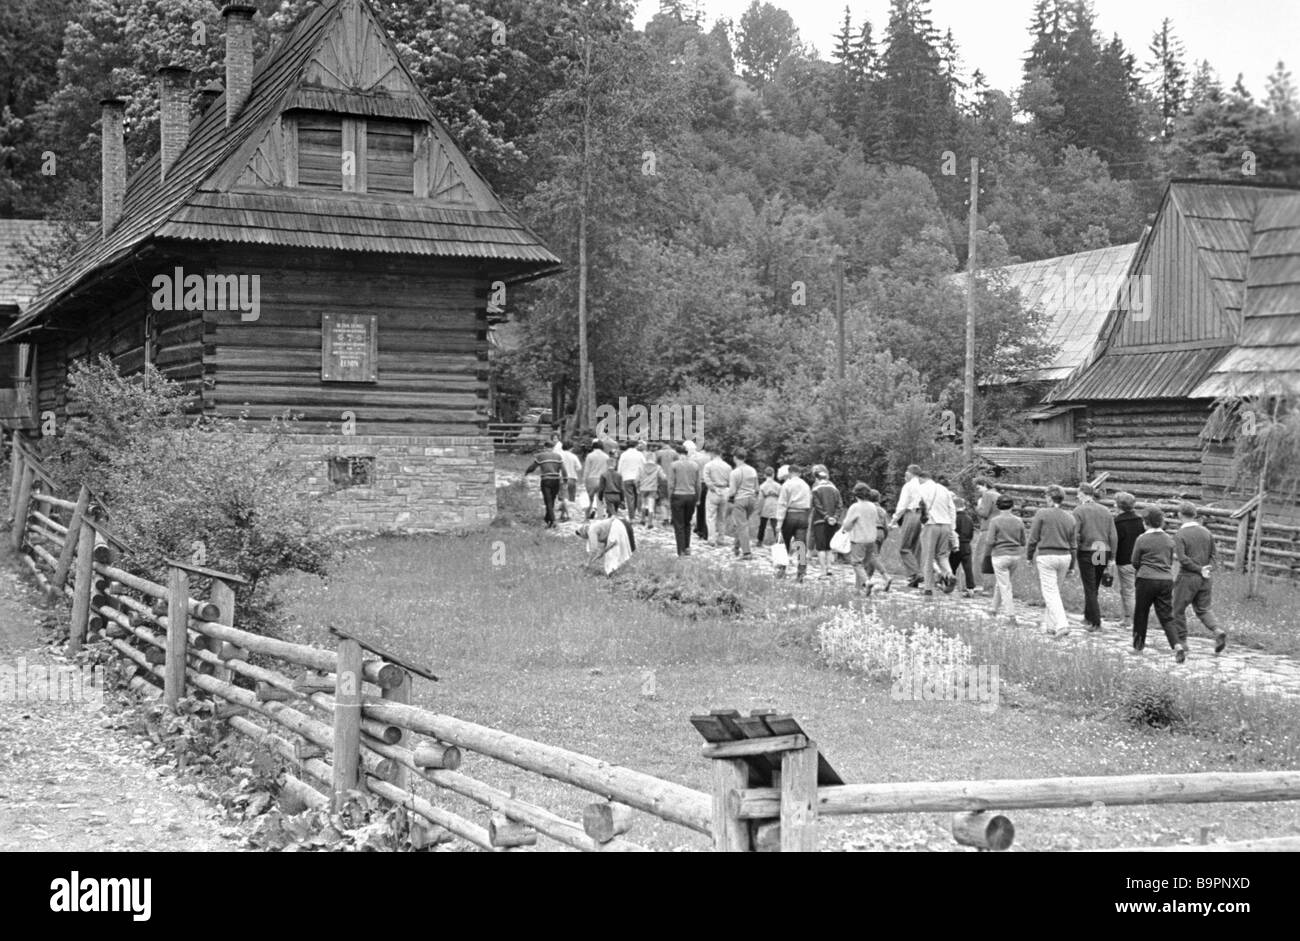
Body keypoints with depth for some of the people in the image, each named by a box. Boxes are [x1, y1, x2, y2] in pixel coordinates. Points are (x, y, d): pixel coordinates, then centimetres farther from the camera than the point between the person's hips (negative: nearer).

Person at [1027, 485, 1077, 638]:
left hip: (1046, 556, -5)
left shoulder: (1042, 513, -7)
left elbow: (1033, 538, -6)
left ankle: (1062, 625, -19)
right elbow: (1073, 544, 11)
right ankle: (1049, 625, 21)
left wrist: (1030, 556, 7)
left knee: (1050, 593, -5)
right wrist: (1071, 565, 17)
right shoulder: (1070, 518, 8)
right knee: (1055, 591, 17)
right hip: (1065, 556, 5)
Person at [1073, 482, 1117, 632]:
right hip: (1104, 552, 5)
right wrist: (1111, 557, 11)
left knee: (1090, 589, 0)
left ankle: (1095, 623, -3)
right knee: (1093, 587, 18)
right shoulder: (1106, 511, 10)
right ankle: (1088, 617, 28)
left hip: (1087, 552, -5)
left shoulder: (1079, 510, -5)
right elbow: (1114, 536, 7)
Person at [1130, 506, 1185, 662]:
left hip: (1146, 579, -3)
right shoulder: (1169, 539, 5)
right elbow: (1171, 561, 12)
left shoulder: (1142, 539, -8)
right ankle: (1178, 644, -15)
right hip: (1166, 579, 4)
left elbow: (1135, 562, -1)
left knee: (1141, 613, 13)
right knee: (1167, 615, 4)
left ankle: (1138, 646, 23)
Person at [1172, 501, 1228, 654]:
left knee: (1179, 610, 10)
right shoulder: (1207, 533, 5)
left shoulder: (1180, 535, -12)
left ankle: (1181, 641, 15)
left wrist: (1200, 570, -13)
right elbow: (1212, 556, 7)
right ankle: (1218, 631, -8)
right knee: (1203, 609, 16)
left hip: (1187, 577, -5)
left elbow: (1182, 559, -20)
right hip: (1204, 579, 5)